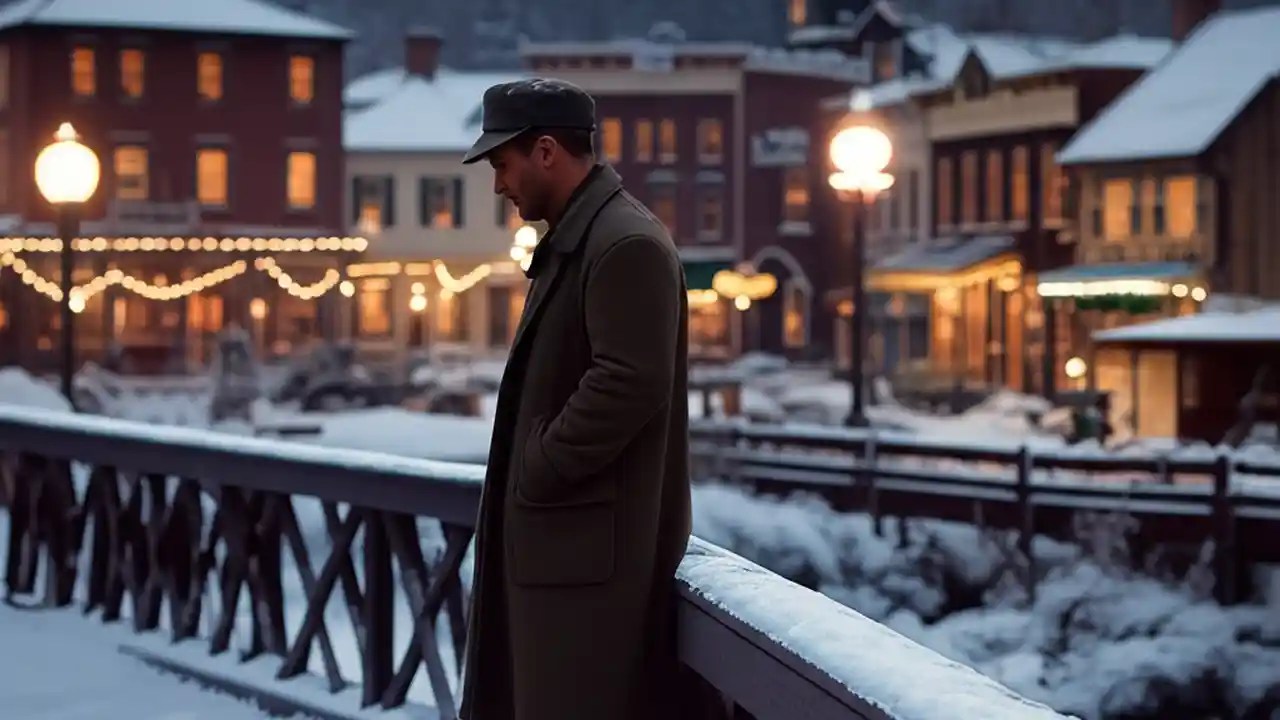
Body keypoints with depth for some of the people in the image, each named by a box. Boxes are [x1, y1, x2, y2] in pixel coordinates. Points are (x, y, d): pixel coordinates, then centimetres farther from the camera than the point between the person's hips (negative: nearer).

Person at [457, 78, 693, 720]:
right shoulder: (573, 238, 16)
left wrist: (537, 474, -16)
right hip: (556, 527, 11)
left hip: (593, 537, -11)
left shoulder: (626, 243, -17)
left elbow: (630, 385, -24)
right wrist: (522, 480, 11)